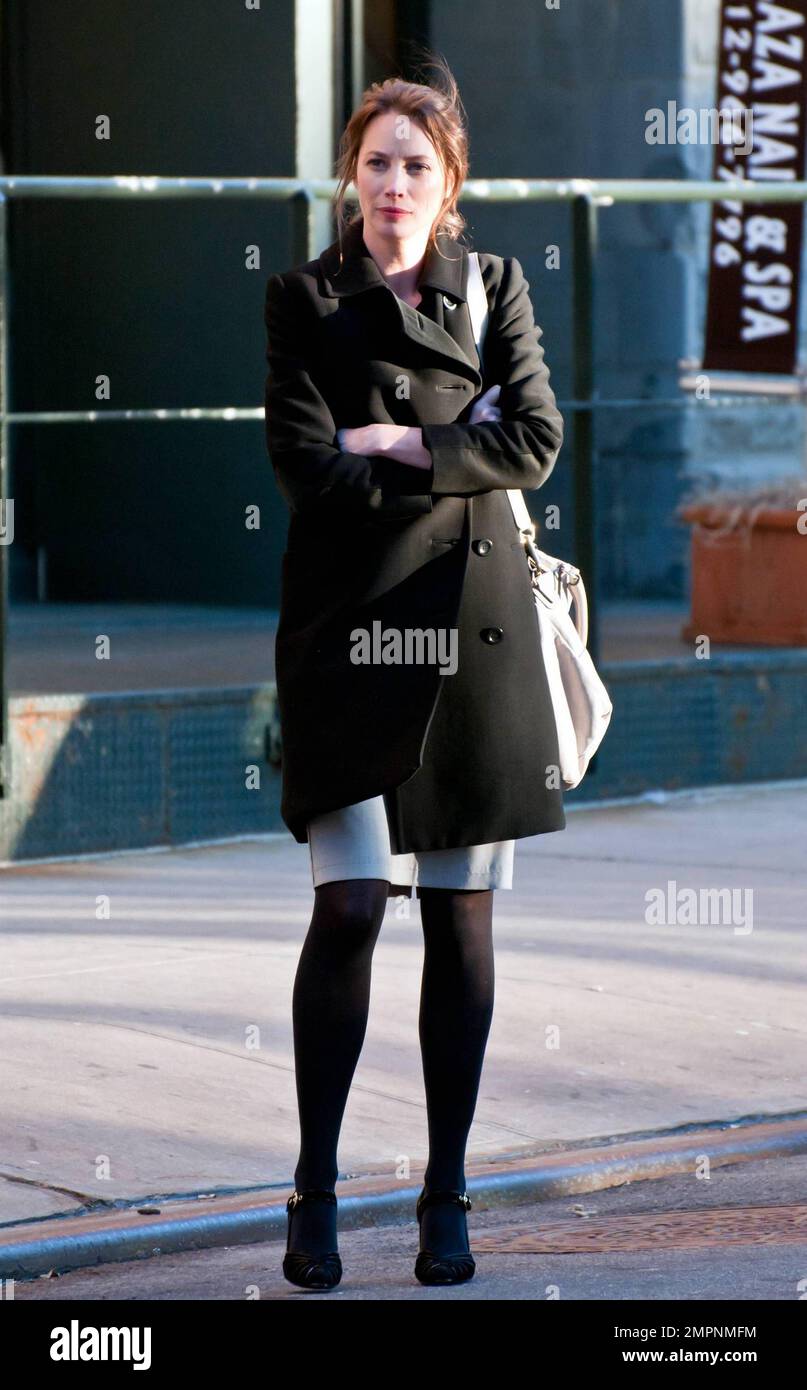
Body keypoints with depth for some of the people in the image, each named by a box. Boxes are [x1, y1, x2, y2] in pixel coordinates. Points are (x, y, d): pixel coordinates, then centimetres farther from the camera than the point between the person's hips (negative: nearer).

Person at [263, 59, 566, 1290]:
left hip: (473, 632, 2)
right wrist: (456, 448, -9)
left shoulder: (495, 287, 10)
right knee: (350, 906, -10)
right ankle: (314, 1197, 0)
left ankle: (447, 1198, 11)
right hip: (350, 630, -2)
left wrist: (398, 447, -10)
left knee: (462, 916, 3)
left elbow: (536, 441, -3)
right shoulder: (305, 300, 5)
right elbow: (308, 467, -7)